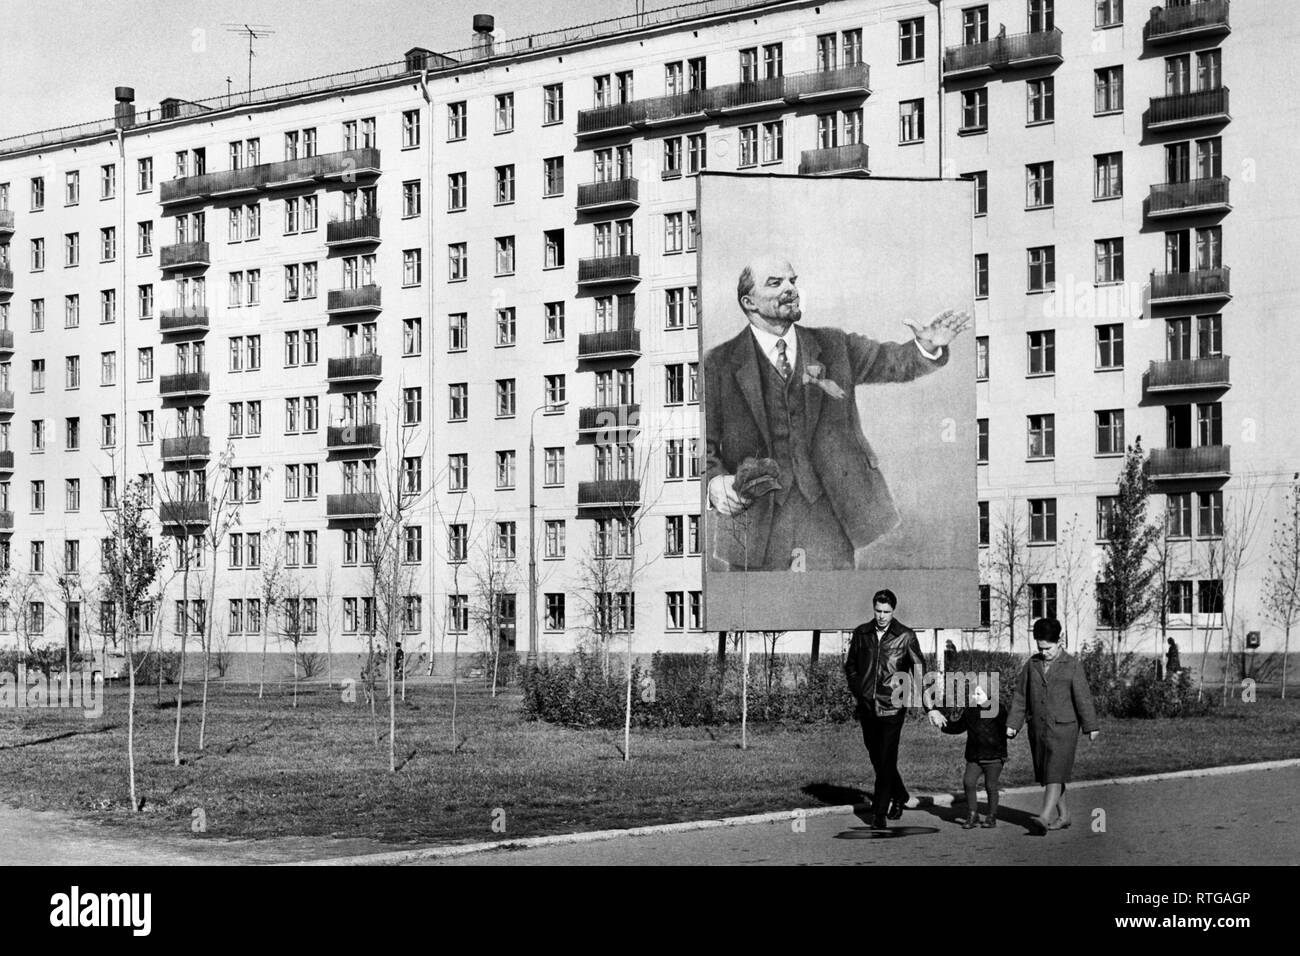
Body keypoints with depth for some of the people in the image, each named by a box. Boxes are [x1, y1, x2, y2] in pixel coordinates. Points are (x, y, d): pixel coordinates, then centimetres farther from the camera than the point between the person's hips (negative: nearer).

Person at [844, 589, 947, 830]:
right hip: (867, 707, 4)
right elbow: (850, 665, 20)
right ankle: (899, 795, 36)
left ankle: (879, 812, 2)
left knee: (886, 760, -6)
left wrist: (929, 708, -13)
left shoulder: (905, 636, -6)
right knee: (876, 758, 14)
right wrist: (858, 691, 7)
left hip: (892, 707, -4)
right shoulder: (861, 634, 4)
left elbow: (919, 672, -9)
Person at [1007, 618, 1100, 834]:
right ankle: (1063, 816, 21)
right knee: (1045, 775, 10)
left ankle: (1045, 817, -24)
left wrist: (1091, 726, -4)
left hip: (1063, 728, -5)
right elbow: (1020, 696, 11)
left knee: (1055, 774, -14)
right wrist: (1013, 724, 6)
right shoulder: (1032, 665, 9)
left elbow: (1083, 697, -3)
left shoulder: (1072, 665, -3)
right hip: (1038, 728, 5)